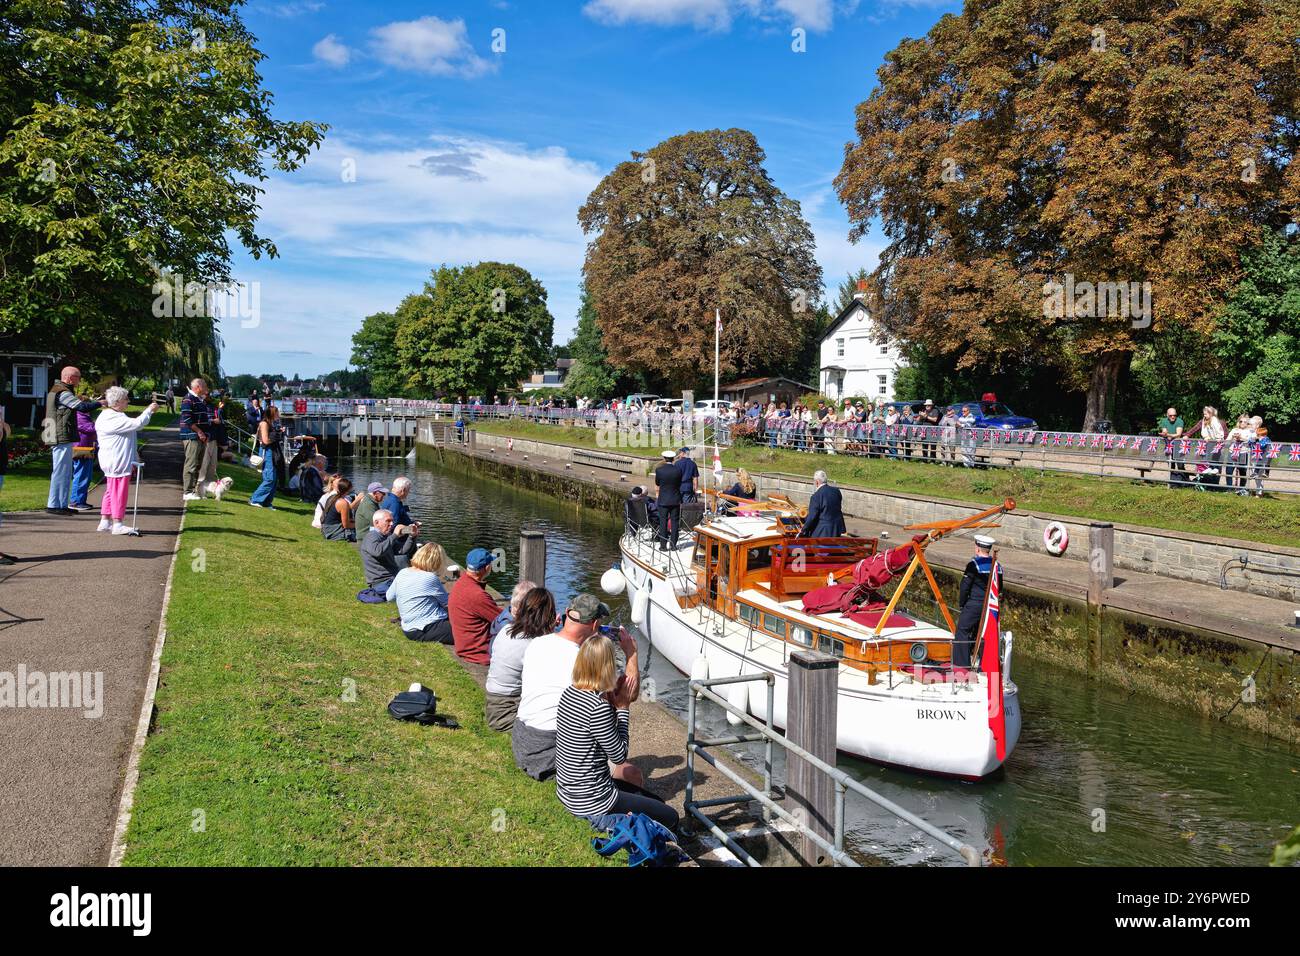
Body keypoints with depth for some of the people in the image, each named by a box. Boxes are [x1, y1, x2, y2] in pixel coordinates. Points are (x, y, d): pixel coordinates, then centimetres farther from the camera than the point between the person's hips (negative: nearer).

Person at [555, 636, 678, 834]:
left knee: (656, 801, 23)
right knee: (670, 818, 4)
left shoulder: (569, 693, -1)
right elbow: (619, 756, -15)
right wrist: (622, 708, -10)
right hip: (591, 802, -9)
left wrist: (614, 704, 0)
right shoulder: (599, 707, -27)